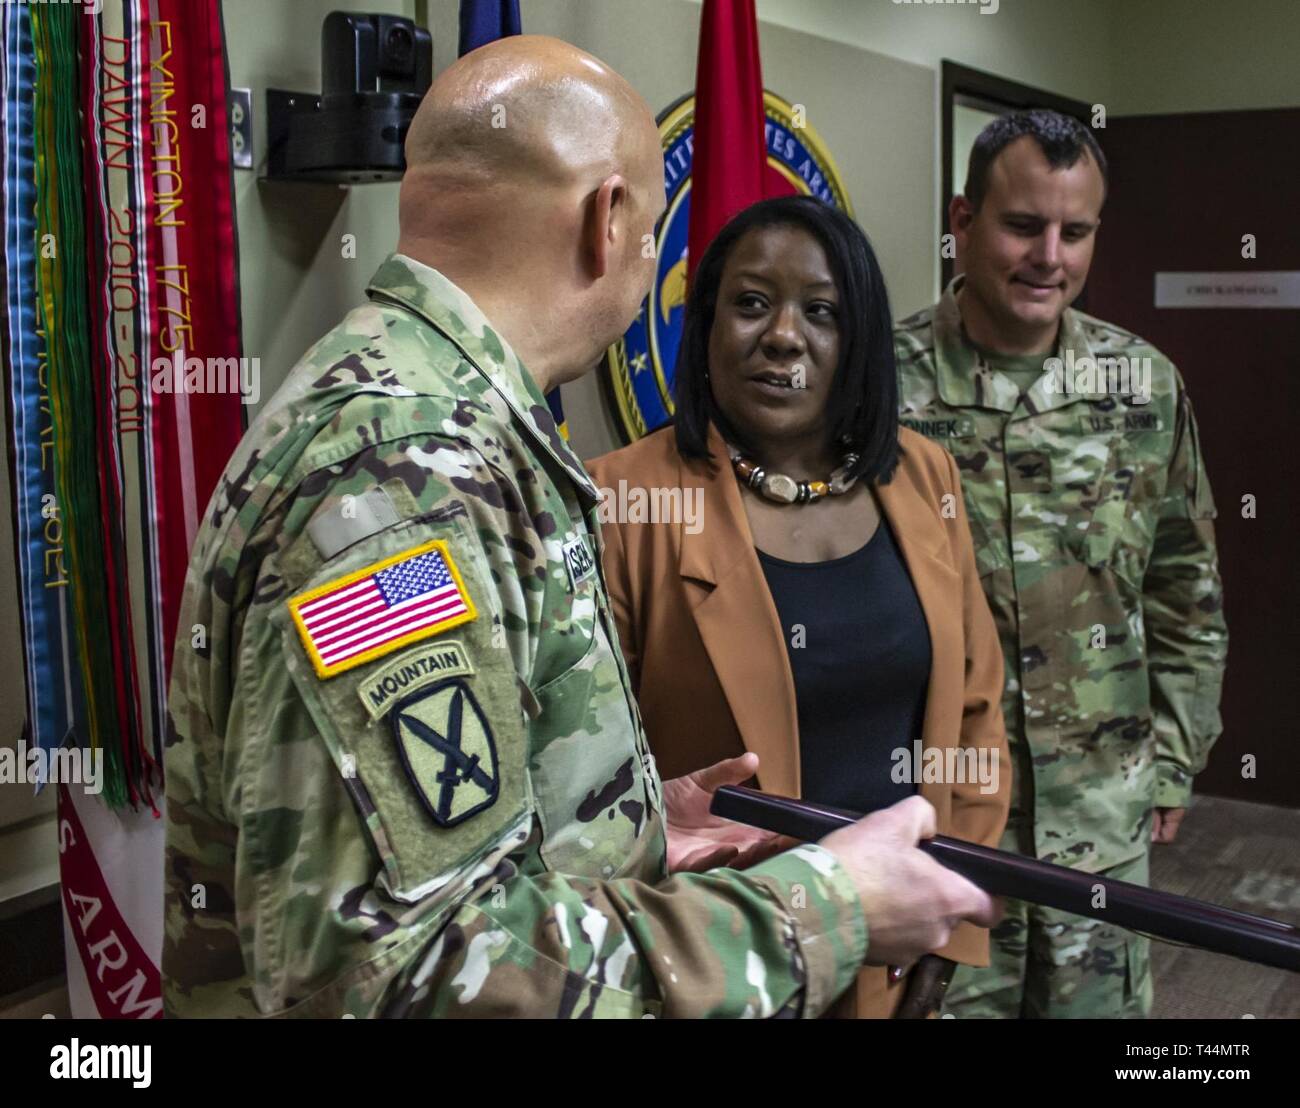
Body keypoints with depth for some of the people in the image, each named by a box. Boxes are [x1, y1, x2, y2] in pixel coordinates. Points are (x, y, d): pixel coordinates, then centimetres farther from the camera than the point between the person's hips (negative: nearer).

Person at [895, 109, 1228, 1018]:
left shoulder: (1147, 385, 1)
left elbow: (1187, 595, 9)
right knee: (950, 994, 10)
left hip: (1104, 813, 3)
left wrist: (1172, 763, 7)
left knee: (1102, 997, 16)